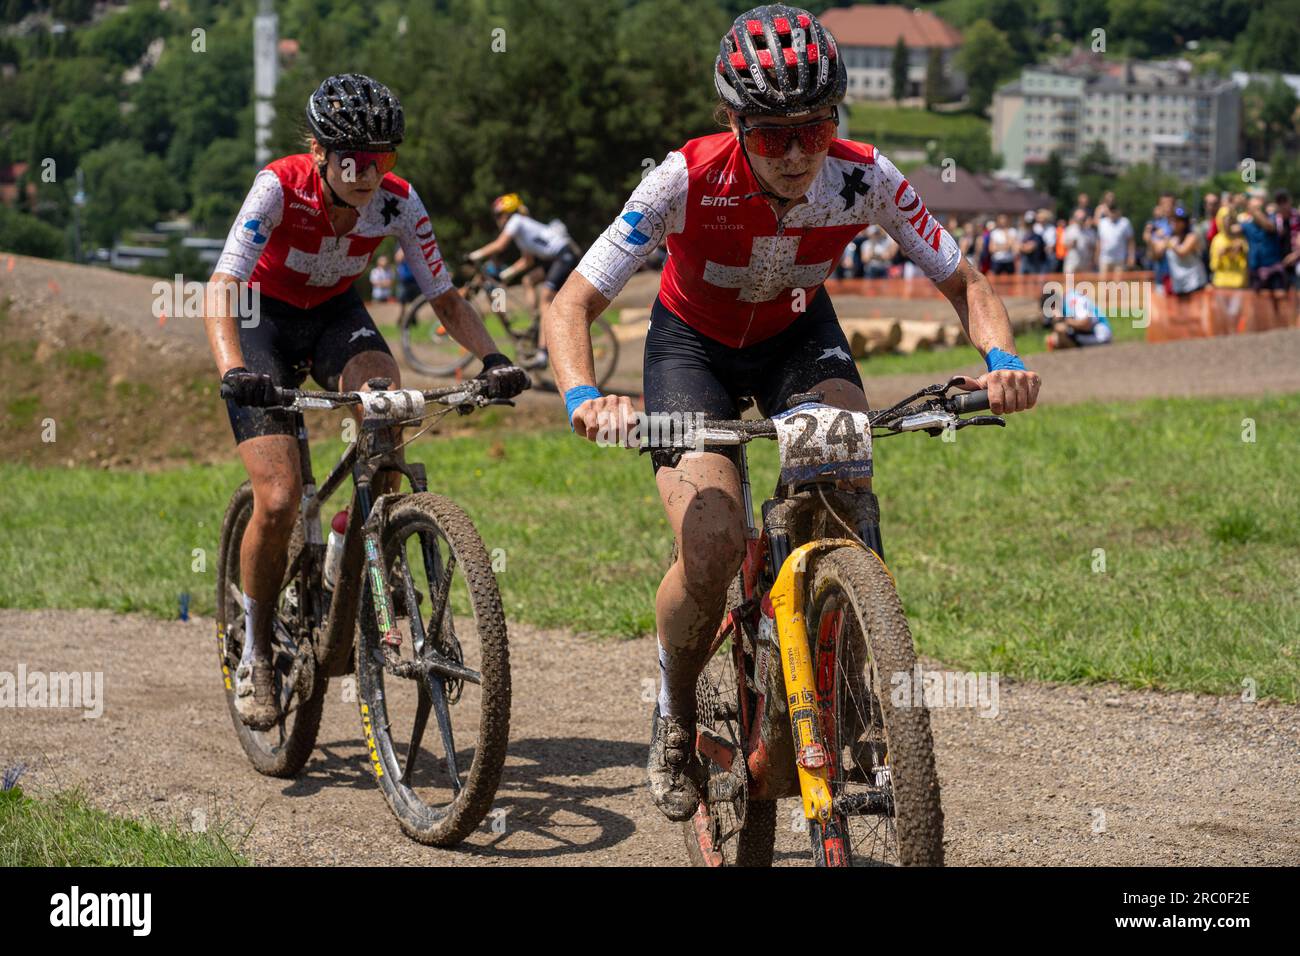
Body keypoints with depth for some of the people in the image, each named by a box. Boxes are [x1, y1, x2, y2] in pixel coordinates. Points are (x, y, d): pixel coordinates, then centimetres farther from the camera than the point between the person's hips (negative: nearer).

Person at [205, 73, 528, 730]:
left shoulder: (398, 202, -20)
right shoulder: (279, 188, -29)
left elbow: (444, 298, -15)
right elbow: (222, 289, -36)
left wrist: (491, 357, -33)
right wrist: (233, 370, -54)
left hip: (335, 313, 3)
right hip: (264, 316, -3)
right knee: (279, 501, -17)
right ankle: (255, 656, 3)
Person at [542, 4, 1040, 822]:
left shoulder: (865, 179, -27)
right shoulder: (688, 181, -32)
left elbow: (965, 282, -17)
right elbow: (573, 304, -30)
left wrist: (1002, 359, -39)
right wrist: (584, 399, -50)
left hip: (797, 335, 2)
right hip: (694, 342, -2)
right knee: (713, 546, -24)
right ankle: (676, 709, 5)